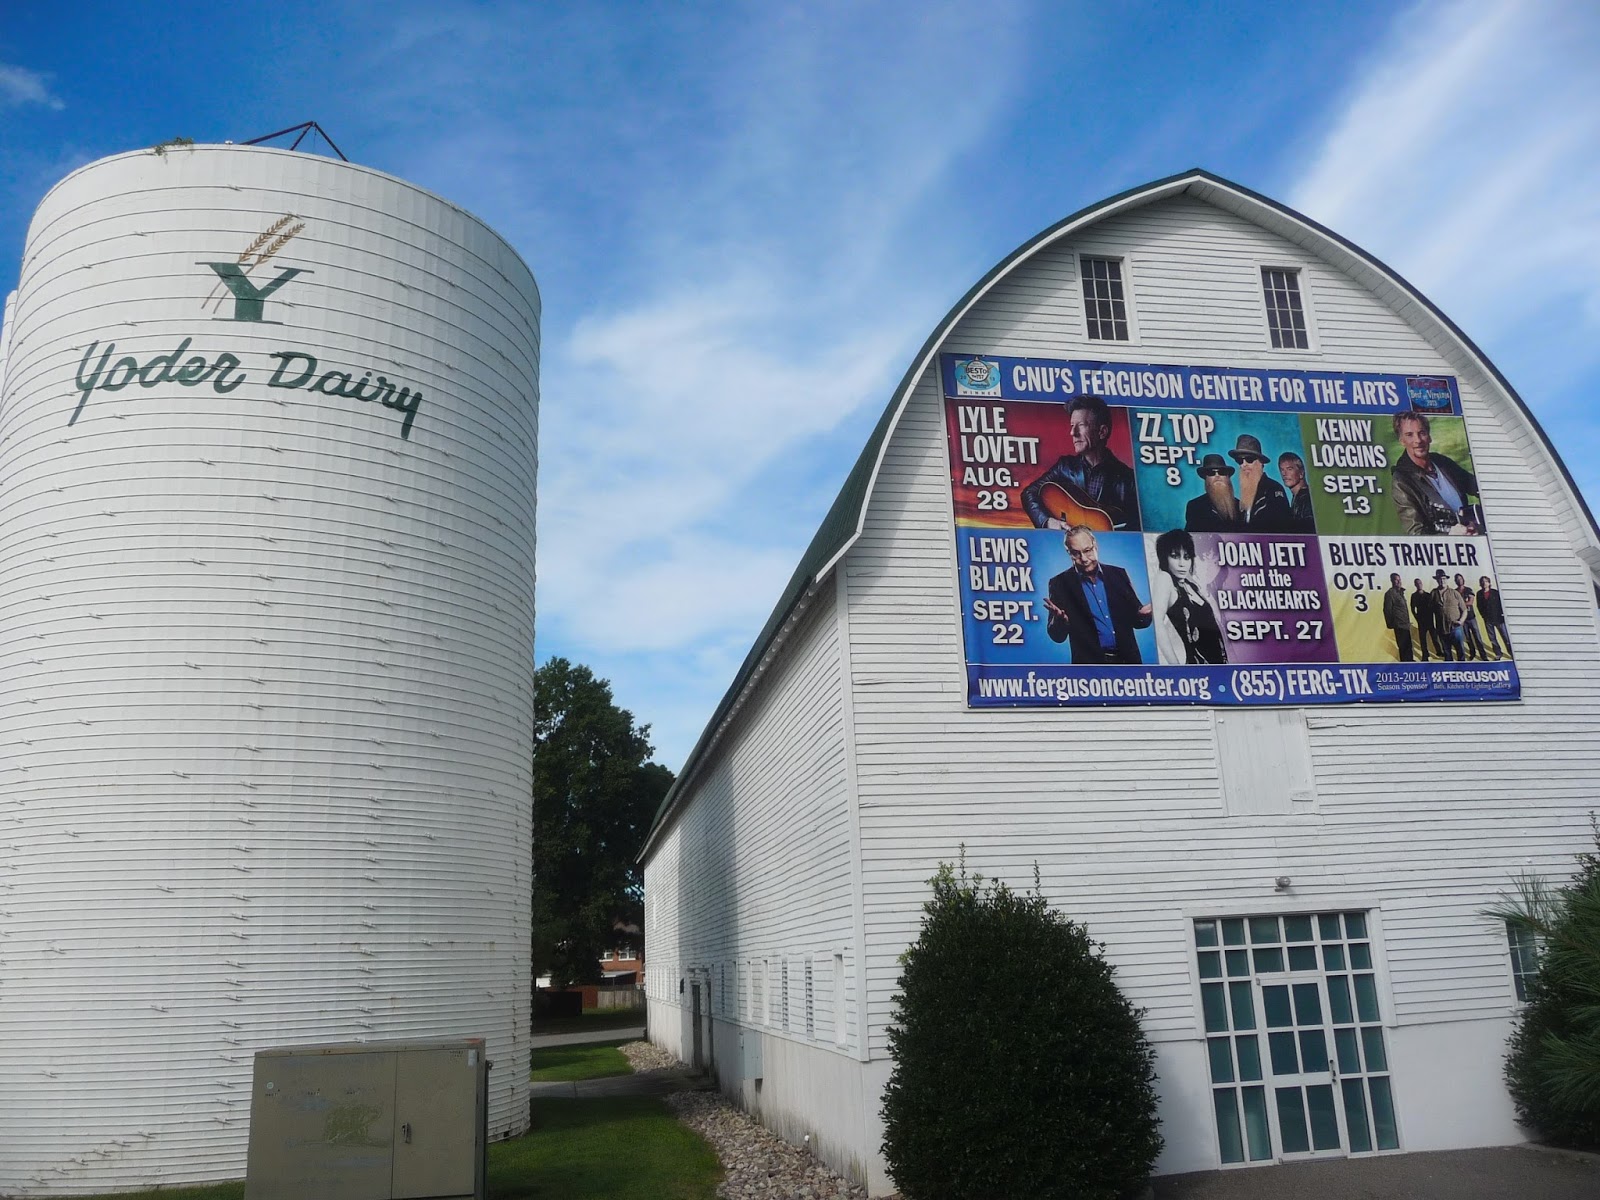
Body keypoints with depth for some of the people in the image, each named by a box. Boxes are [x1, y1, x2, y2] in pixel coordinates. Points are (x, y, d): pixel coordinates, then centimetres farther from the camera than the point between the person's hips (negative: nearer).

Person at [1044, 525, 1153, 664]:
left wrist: (1142, 615, -11)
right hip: (1090, 663, -4)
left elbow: (1135, 621, 11)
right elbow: (1058, 636, -2)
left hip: (1128, 660, 4)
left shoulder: (1118, 574, 8)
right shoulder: (1060, 583, 0)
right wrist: (1060, 620, -23)